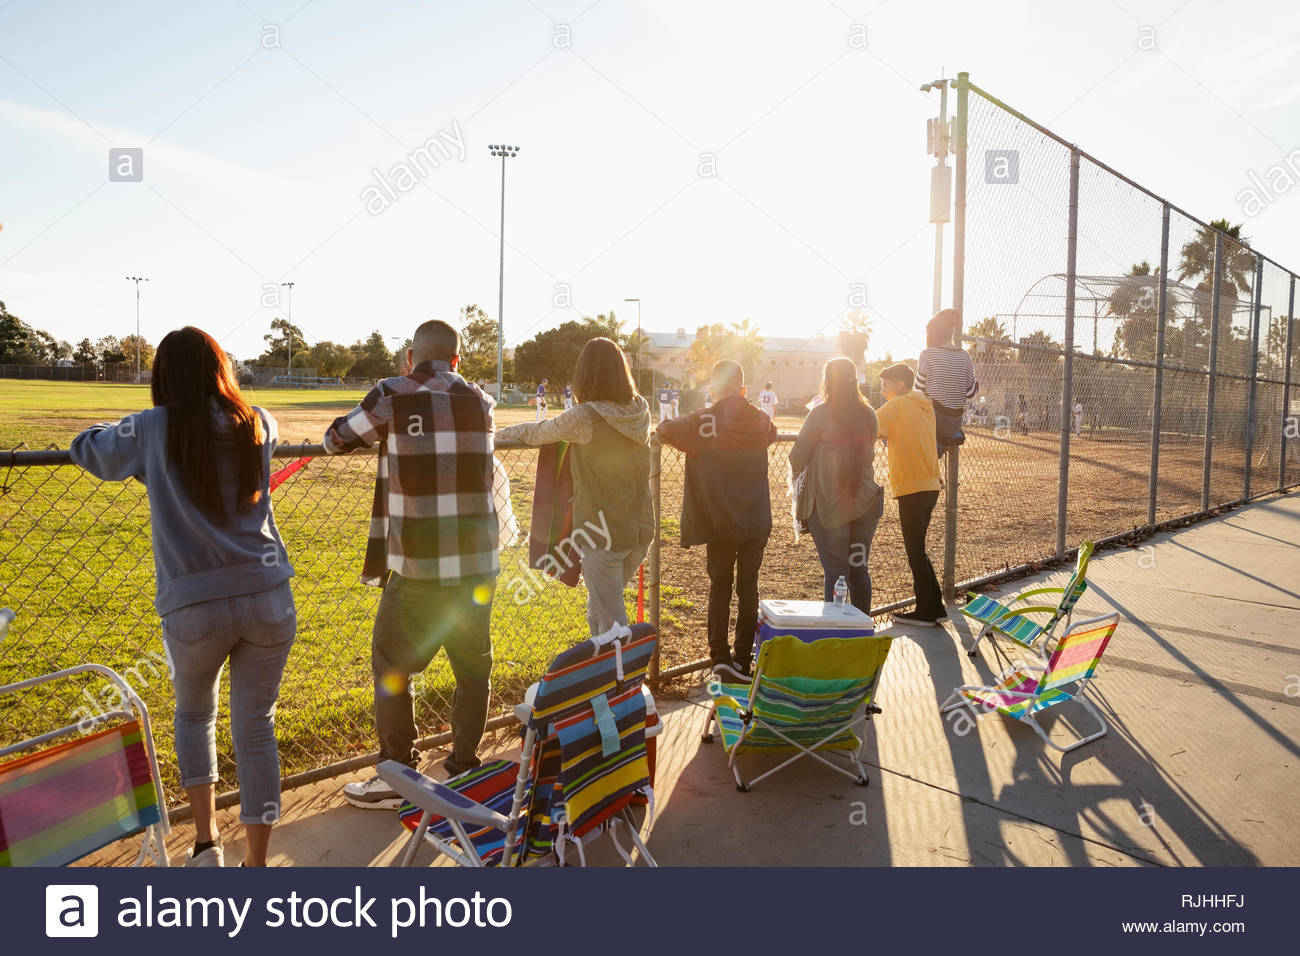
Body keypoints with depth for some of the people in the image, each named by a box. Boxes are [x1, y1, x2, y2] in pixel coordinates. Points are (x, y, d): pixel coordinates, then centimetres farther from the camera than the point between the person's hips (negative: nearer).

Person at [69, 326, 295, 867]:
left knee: (194, 715, 25)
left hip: (194, 609, -1)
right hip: (267, 599, 1)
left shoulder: (155, 430, -5)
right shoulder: (259, 426, 2)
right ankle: (255, 865, 18)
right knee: (255, 730, 10)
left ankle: (206, 842, 21)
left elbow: (86, 449, 12)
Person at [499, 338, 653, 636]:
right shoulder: (640, 411, -1)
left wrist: (503, 432, 17)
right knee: (598, 609, 25)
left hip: (602, 535, -6)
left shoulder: (584, 418, -18)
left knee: (611, 621, 3)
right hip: (640, 530, 6)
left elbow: (538, 432, -2)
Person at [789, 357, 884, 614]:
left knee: (835, 571, -1)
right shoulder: (868, 414, 4)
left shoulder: (821, 413, -11)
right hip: (865, 502, 5)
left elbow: (797, 459, -7)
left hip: (830, 504, -5)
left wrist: (797, 469, 14)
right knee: (860, 569, 14)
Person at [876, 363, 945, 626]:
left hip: (912, 488, -8)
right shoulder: (924, 405, 15)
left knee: (915, 552, 0)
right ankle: (935, 608, 19)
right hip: (930, 484, 8)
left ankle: (926, 611, 6)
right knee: (917, 550, 16)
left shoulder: (897, 406, -10)